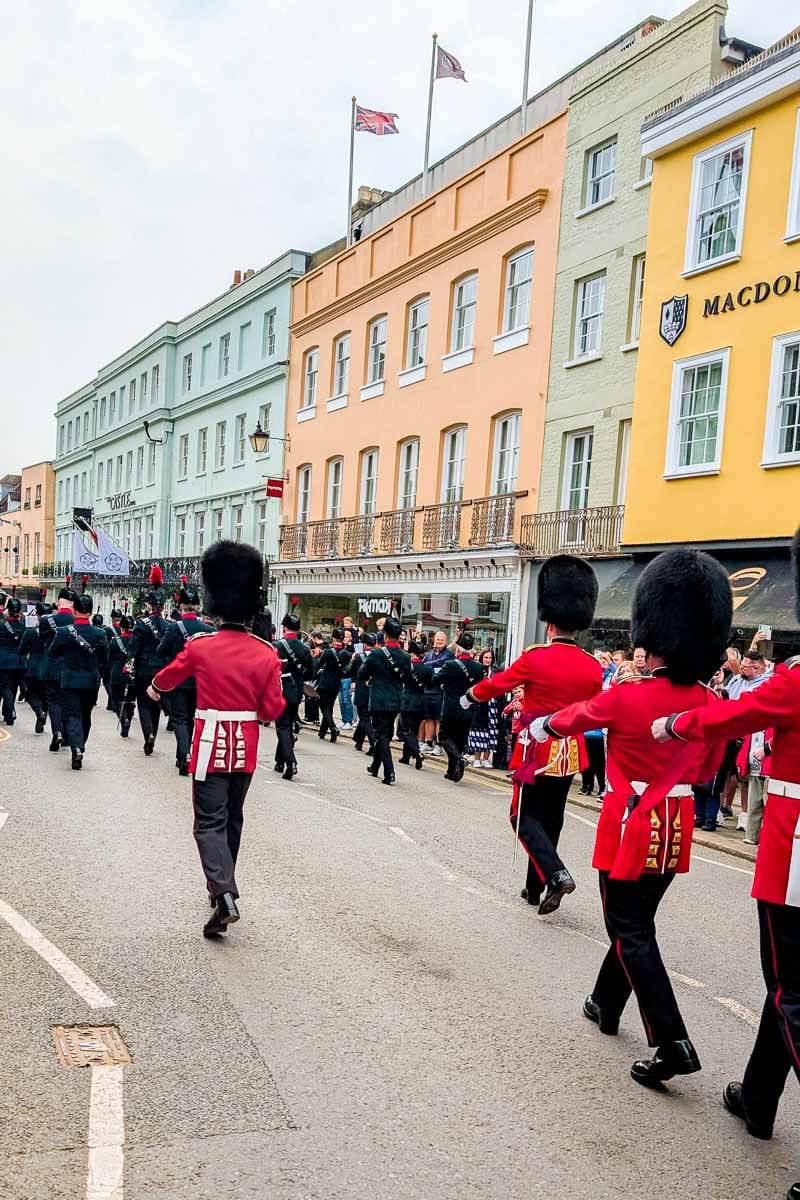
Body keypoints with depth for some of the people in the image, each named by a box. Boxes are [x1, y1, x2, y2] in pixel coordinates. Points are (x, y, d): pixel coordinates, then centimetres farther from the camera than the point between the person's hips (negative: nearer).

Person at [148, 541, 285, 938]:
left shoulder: (200, 646, -10)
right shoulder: (267, 654, -7)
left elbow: (169, 676, 11)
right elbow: (273, 710, -6)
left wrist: (154, 688, 33)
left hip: (210, 745, -3)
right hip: (246, 749, 3)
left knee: (210, 822, -1)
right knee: (233, 818, 19)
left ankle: (226, 897, -17)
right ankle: (220, 883, 35)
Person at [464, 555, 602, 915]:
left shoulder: (535, 659, -16)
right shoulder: (593, 666, -3)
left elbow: (496, 684, -2)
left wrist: (471, 695, 18)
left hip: (539, 750, -5)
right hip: (571, 753, 5)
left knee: (525, 817, 5)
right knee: (551, 819, 16)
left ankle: (556, 874, -15)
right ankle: (535, 888, 24)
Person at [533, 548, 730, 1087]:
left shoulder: (626, 697, -19)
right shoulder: (713, 705, -4)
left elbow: (569, 719, 0)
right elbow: (707, 769, 11)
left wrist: (539, 726, 20)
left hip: (632, 828, -6)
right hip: (678, 828, 6)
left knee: (632, 933, 3)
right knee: (636, 919, 21)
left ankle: (673, 1044, -3)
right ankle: (607, 1004, 38)